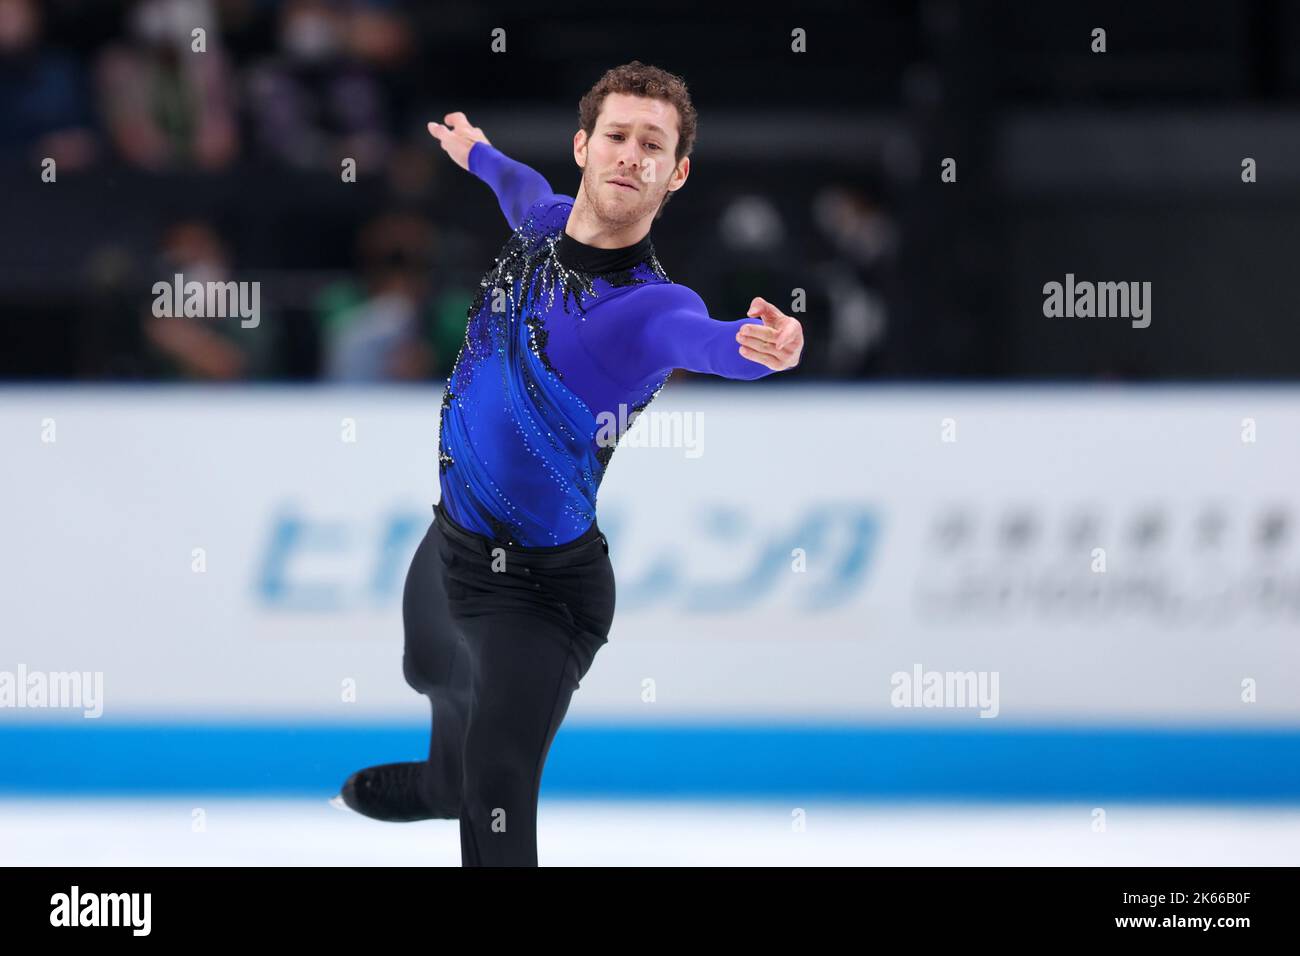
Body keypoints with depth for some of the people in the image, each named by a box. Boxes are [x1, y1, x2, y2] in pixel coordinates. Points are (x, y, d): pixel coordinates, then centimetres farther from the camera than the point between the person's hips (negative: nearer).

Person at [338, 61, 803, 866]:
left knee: (497, 814, -18)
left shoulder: (652, 306, -27)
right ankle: (445, 784, 71)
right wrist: (476, 152, 41)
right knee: (437, 677, 38)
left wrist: (759, 348, -75)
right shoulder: (542, 222, -7)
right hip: (449, 542, 8)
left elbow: (704, 339, -52)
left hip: (538, 589, -8)